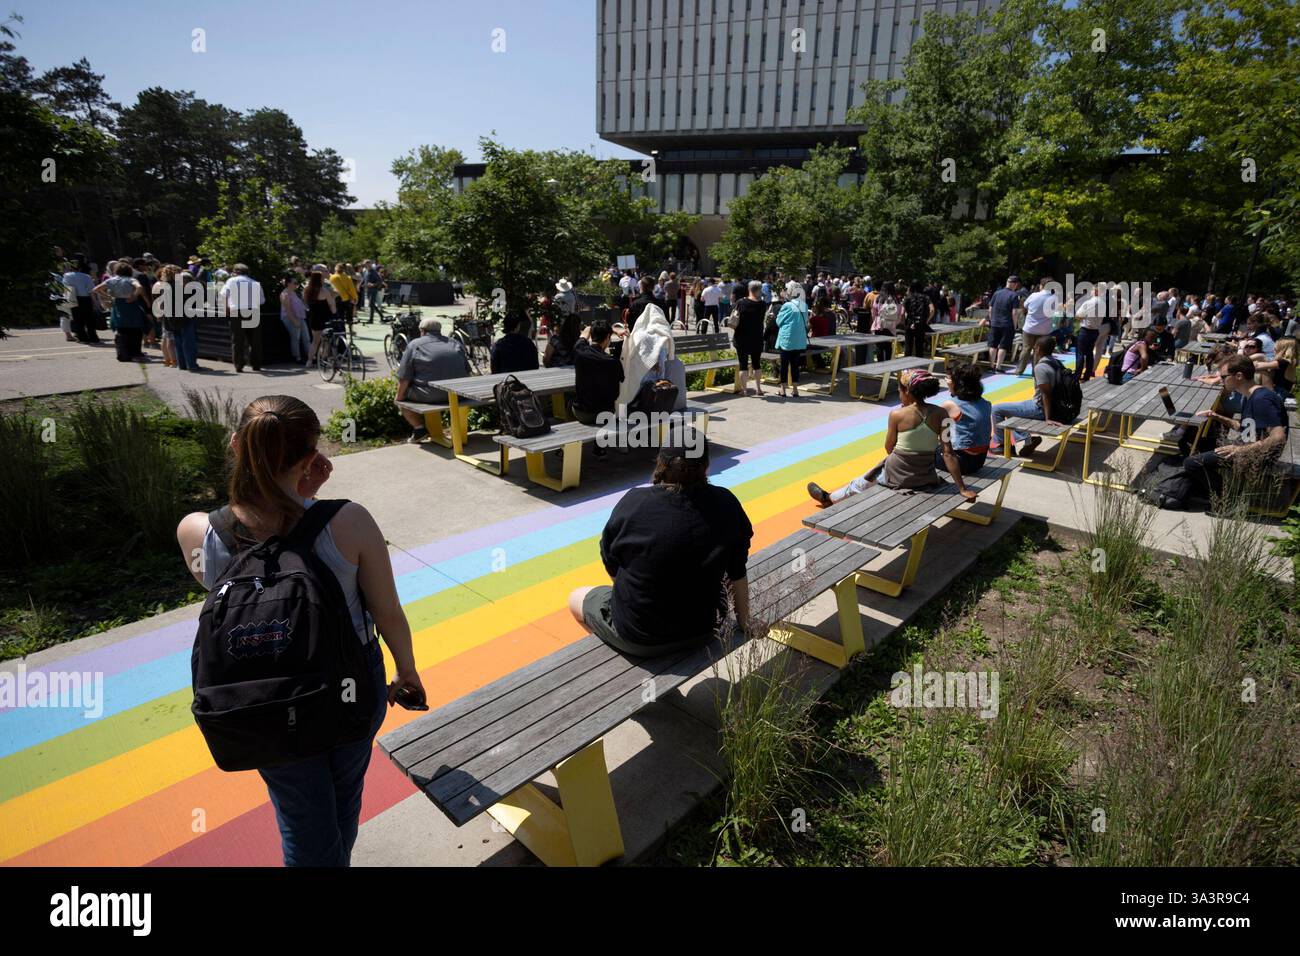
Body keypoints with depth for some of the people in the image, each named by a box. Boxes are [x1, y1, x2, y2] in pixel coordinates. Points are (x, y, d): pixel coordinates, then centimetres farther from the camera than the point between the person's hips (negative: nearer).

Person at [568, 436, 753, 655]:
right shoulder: (725, 505, -13)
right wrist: (744, 623, 13)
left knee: (576, 598, 25)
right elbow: (738, 572, -3)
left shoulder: (632, 503, -19)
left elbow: (611, 566, -5)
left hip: (637, 638, -2)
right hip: (703, 634, 3)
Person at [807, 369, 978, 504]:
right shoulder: (940, 414, -9)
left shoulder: (897, 414, -16)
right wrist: (962, 488, -10)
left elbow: (889, 448, -4)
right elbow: (948, 454, -12)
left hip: (897, 475, -4)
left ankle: (829, 498, 52)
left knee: (862, 483, 27)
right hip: (925, 478, 4)